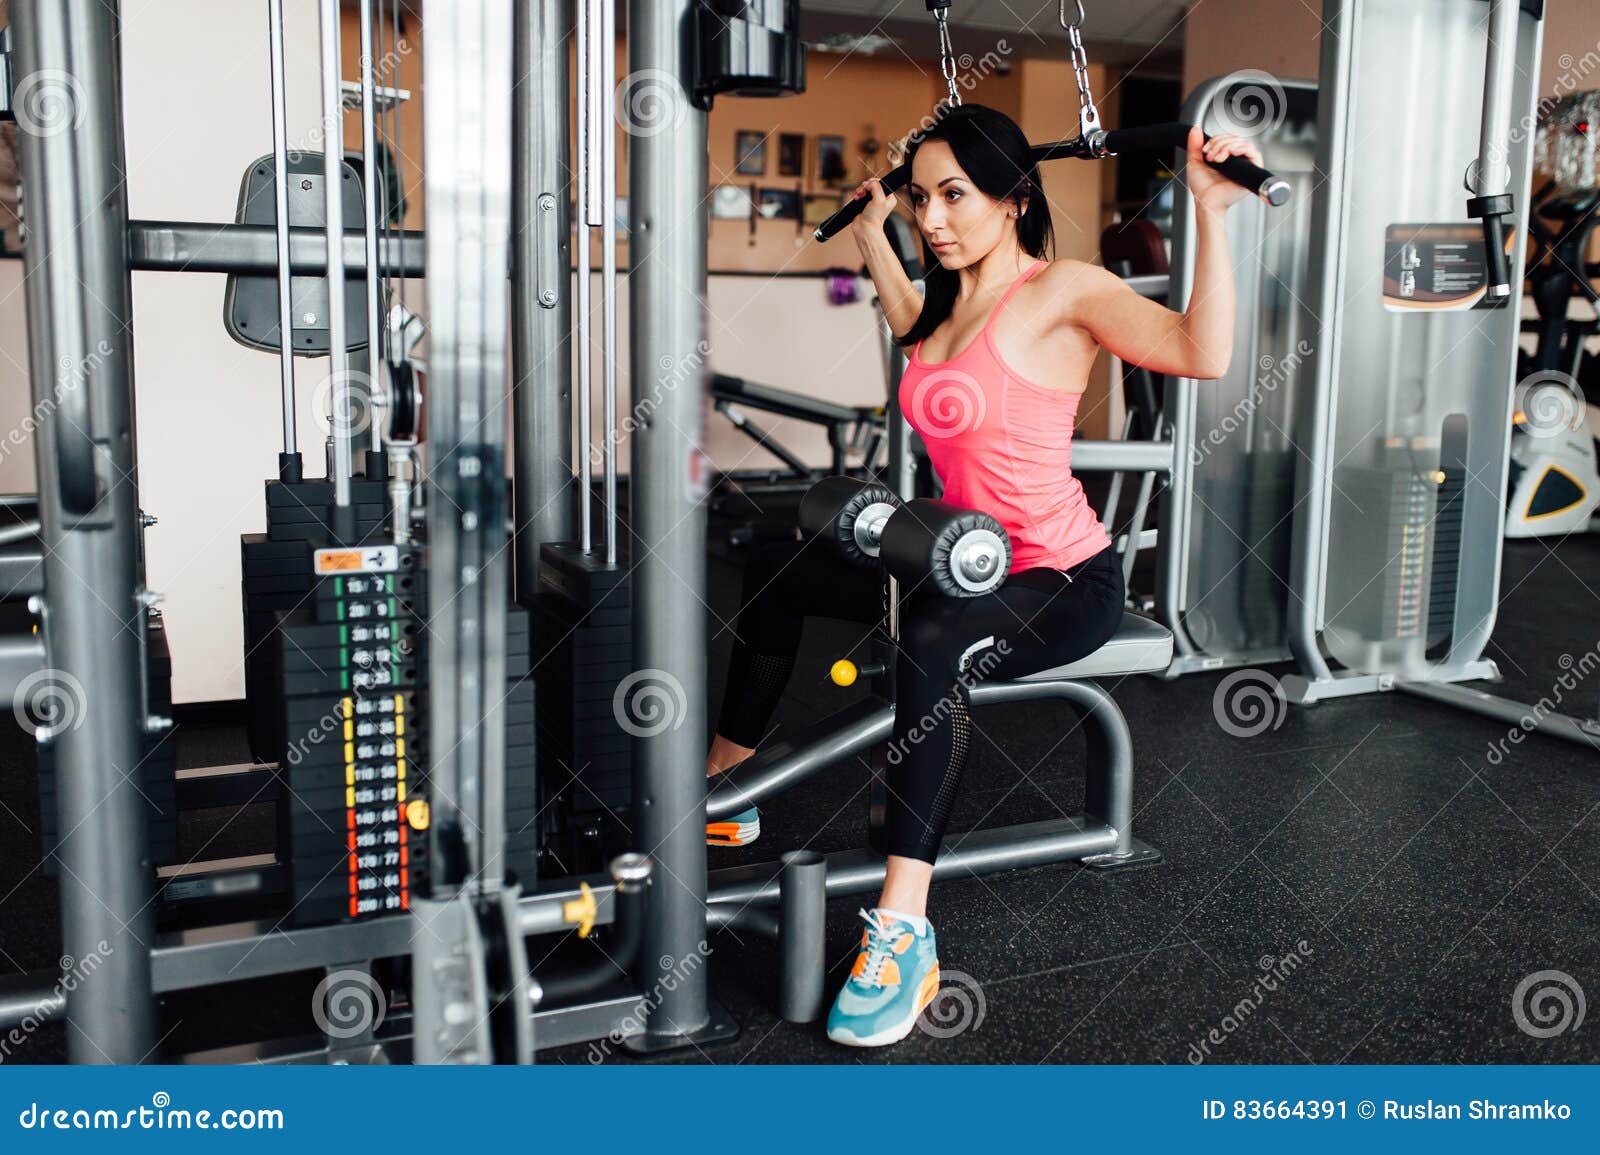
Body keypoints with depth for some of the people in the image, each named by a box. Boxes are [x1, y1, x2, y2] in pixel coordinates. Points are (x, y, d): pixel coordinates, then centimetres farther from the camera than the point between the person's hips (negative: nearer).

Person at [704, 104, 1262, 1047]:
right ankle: (723, 796, 29)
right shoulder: (955, 296, 7)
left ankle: (904, 935, -37)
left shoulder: (1061, 291, -16)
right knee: (778, 571, 16)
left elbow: (1204, 352, -32)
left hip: (1067, 581, -9)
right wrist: (875, 236, 35)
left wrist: (1212, 213, -38)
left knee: (934, 642, -42)